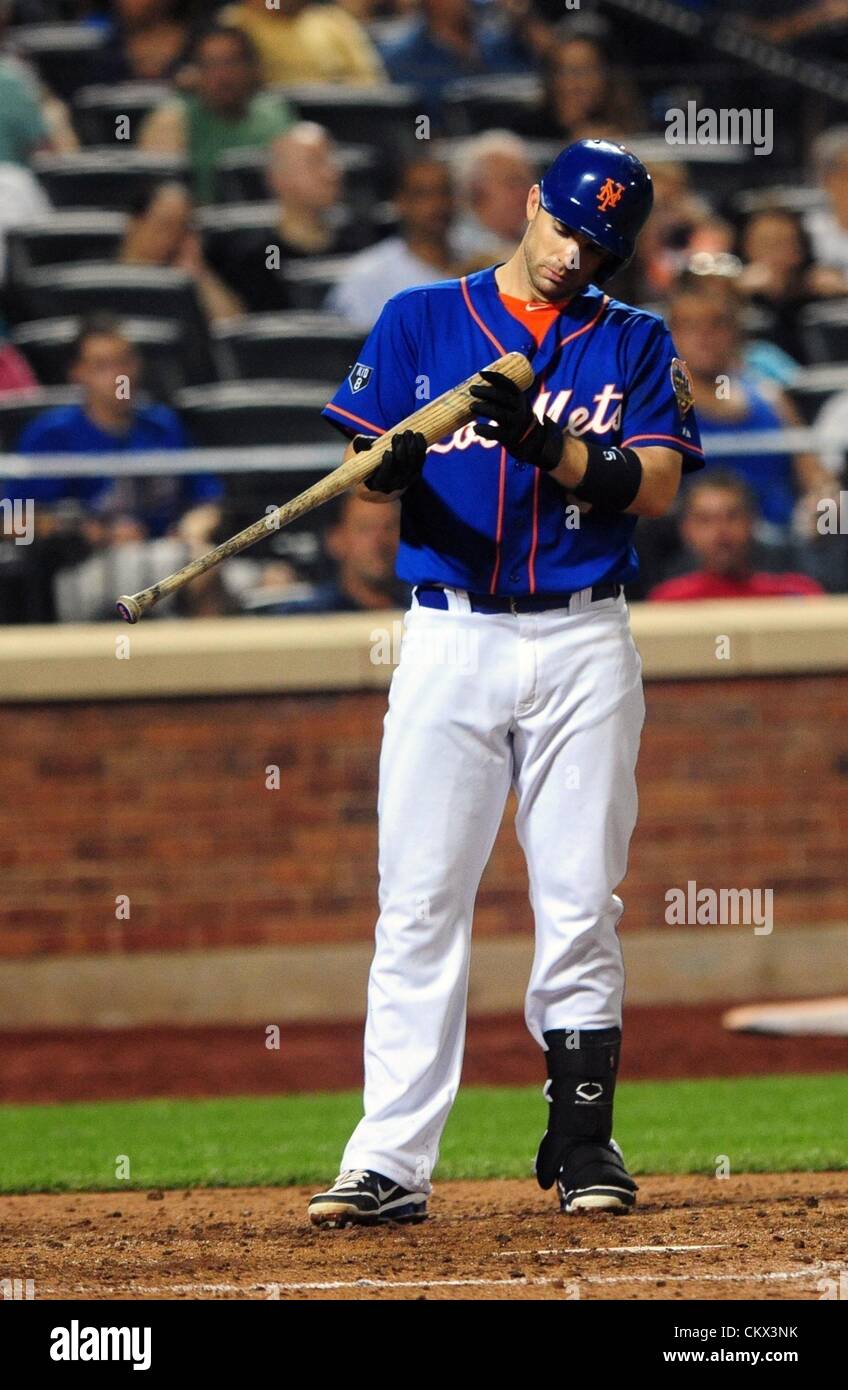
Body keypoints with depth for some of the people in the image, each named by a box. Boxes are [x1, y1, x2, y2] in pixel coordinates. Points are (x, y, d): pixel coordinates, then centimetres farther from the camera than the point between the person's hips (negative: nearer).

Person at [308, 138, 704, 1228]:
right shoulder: (421, 320, 9)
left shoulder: (634, 342, 9)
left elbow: (653, 488, -3)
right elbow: (368, 475, 4)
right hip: (450, 637, -1)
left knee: (580, 900, 1)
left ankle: (581, 1138, 12)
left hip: (583, 640, 1)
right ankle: (389, 1165, -9)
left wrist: (546, 443, -18)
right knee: (419, 903, -6)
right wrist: (395, 462, -20)